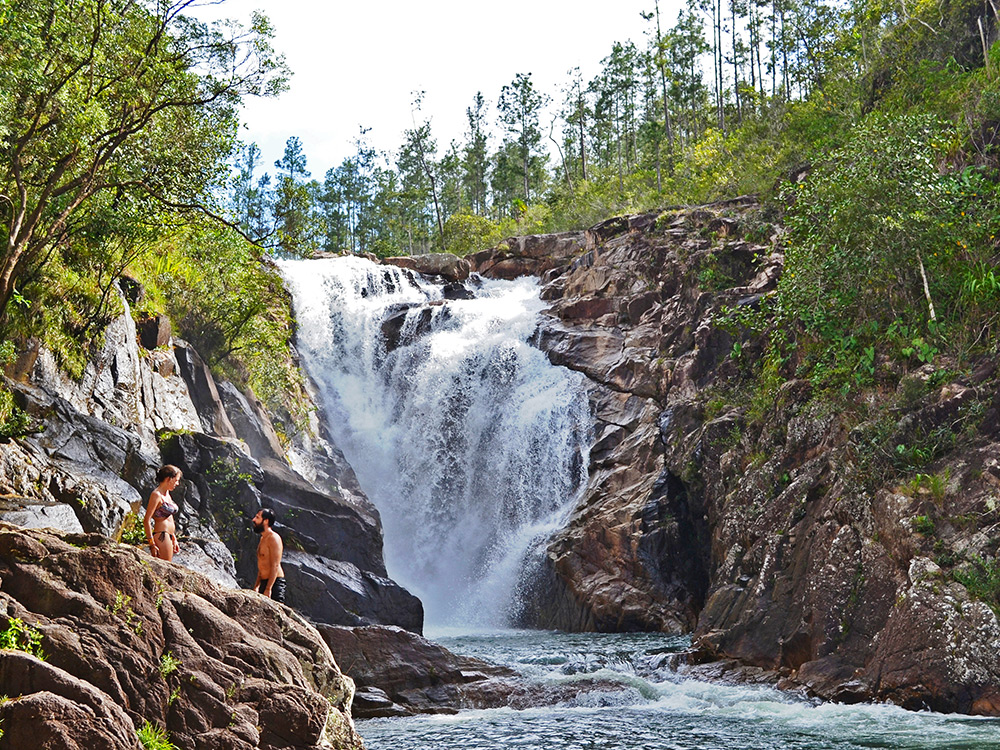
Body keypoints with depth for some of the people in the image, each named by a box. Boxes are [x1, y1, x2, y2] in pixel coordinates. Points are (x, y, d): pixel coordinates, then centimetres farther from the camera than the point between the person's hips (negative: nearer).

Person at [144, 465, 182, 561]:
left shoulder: (167, 494, 16)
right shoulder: (156, 495, -11)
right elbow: (146, 521, -16)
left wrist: (174, 539, 23)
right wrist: (152, 544, -19)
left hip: (168, 536, 9)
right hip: (161, 536, -9)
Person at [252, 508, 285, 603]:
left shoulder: (273, 538, -11)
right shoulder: (263, 538, 18)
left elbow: (275, 566, -18)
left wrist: (268, 589, -22)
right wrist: (256, 586, 16)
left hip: (274, 582, -9)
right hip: (264, 582, 9)